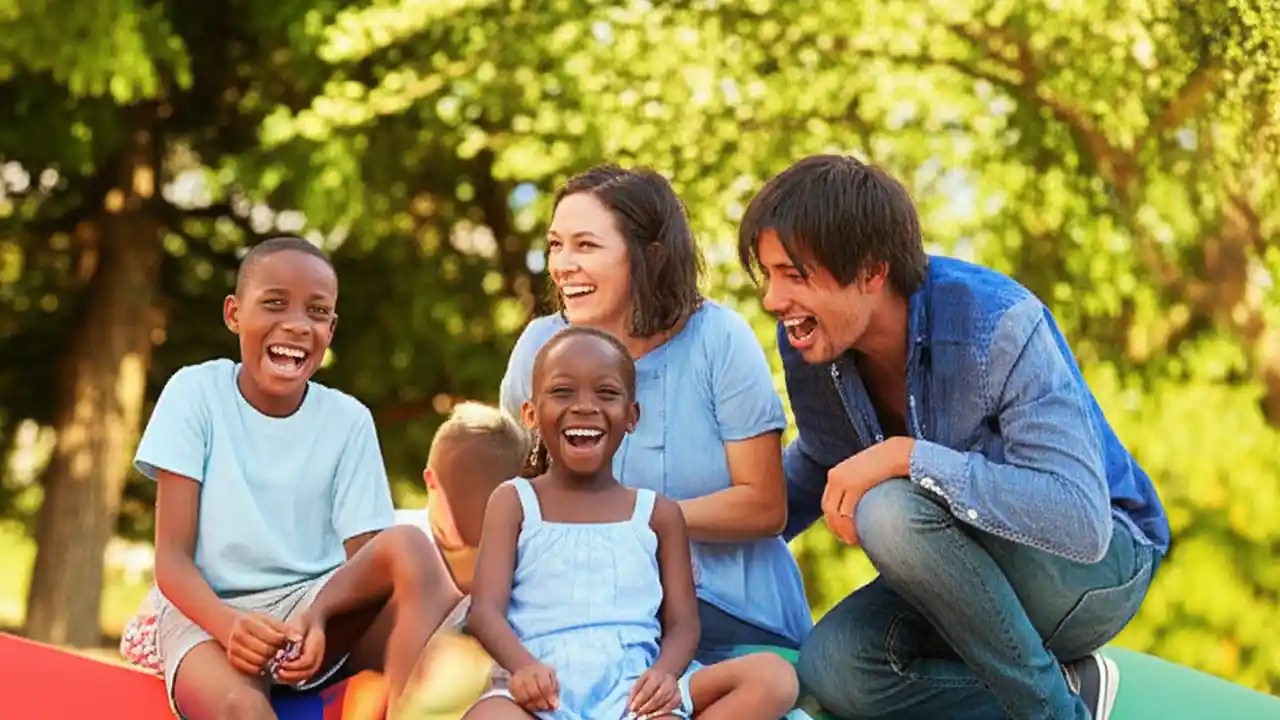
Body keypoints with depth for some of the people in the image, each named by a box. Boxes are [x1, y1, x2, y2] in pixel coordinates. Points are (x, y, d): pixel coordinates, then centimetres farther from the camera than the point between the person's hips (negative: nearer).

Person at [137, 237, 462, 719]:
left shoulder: (349, 420, 2)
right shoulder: (194, 392, -4)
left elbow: (365, 557, -3)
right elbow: (172, 558, -8)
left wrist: (317, 614, -27)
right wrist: (228, 623, -29)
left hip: (317, 613, 3)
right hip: (209, 612, -3)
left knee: (408, 547, -26)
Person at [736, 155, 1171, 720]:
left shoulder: (999, 327, -28)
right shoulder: (807, 343, -8)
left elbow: (1081, 521, -38)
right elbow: (819, 463, 15)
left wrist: (908, 456, -39)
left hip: (1102, 564, -6)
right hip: (968, 562, 6)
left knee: (892, 513, -34)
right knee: (830, 670, -23)